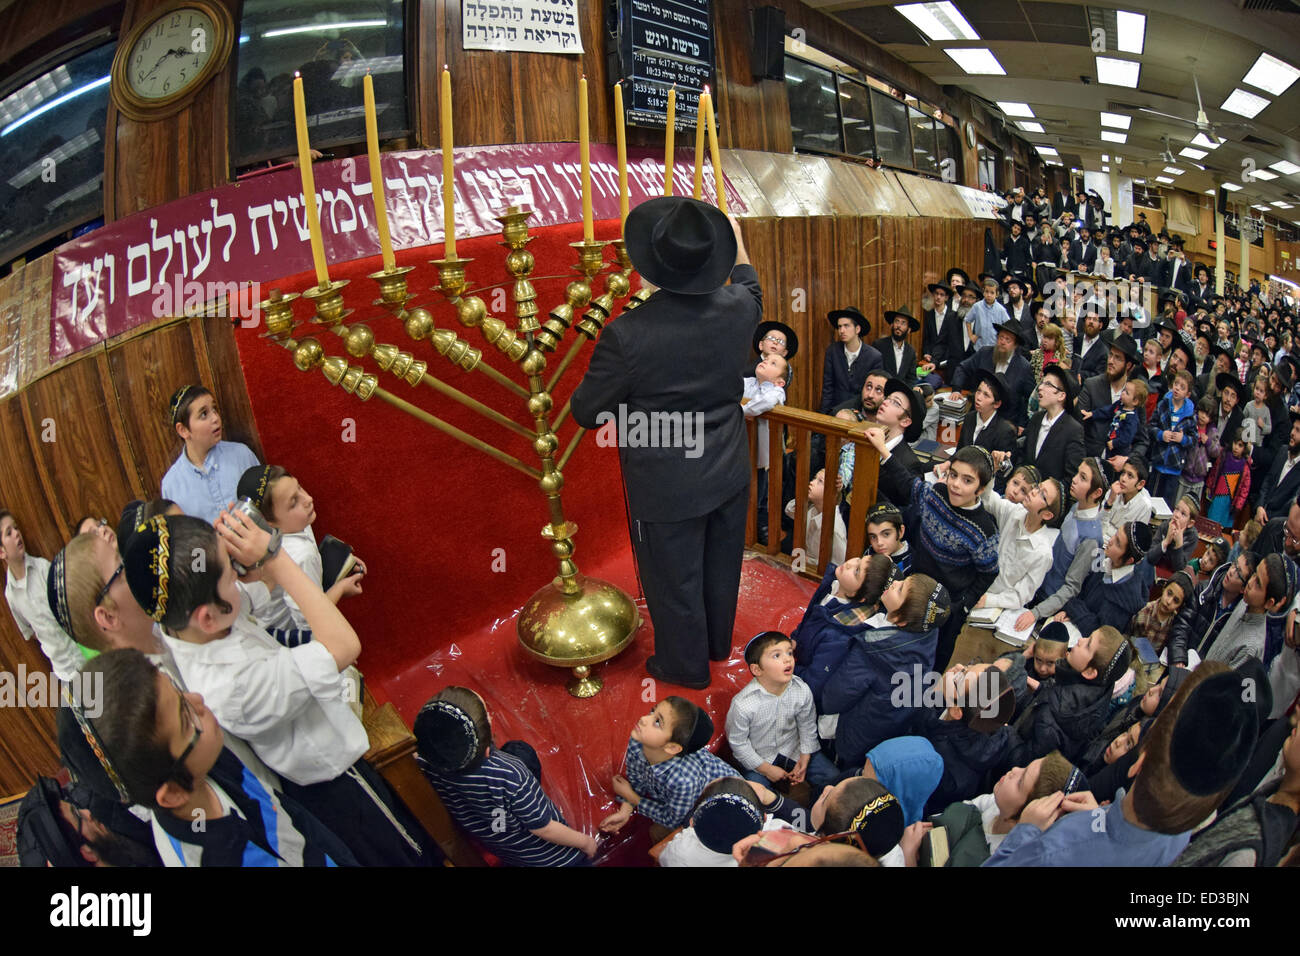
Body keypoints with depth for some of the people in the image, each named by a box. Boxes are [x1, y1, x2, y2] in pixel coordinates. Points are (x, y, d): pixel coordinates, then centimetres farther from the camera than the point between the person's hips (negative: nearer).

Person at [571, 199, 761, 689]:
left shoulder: (626, 335, -30)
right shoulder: (736, 308, -14)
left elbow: (587, 413, -16)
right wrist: (737, 241, 30)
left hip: (668, 491, -5)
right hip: (729, 475, 6)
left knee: (675, 581, 18)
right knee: (722, 565, 27)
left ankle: (685, 665, 41)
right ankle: (718, 642, 51)